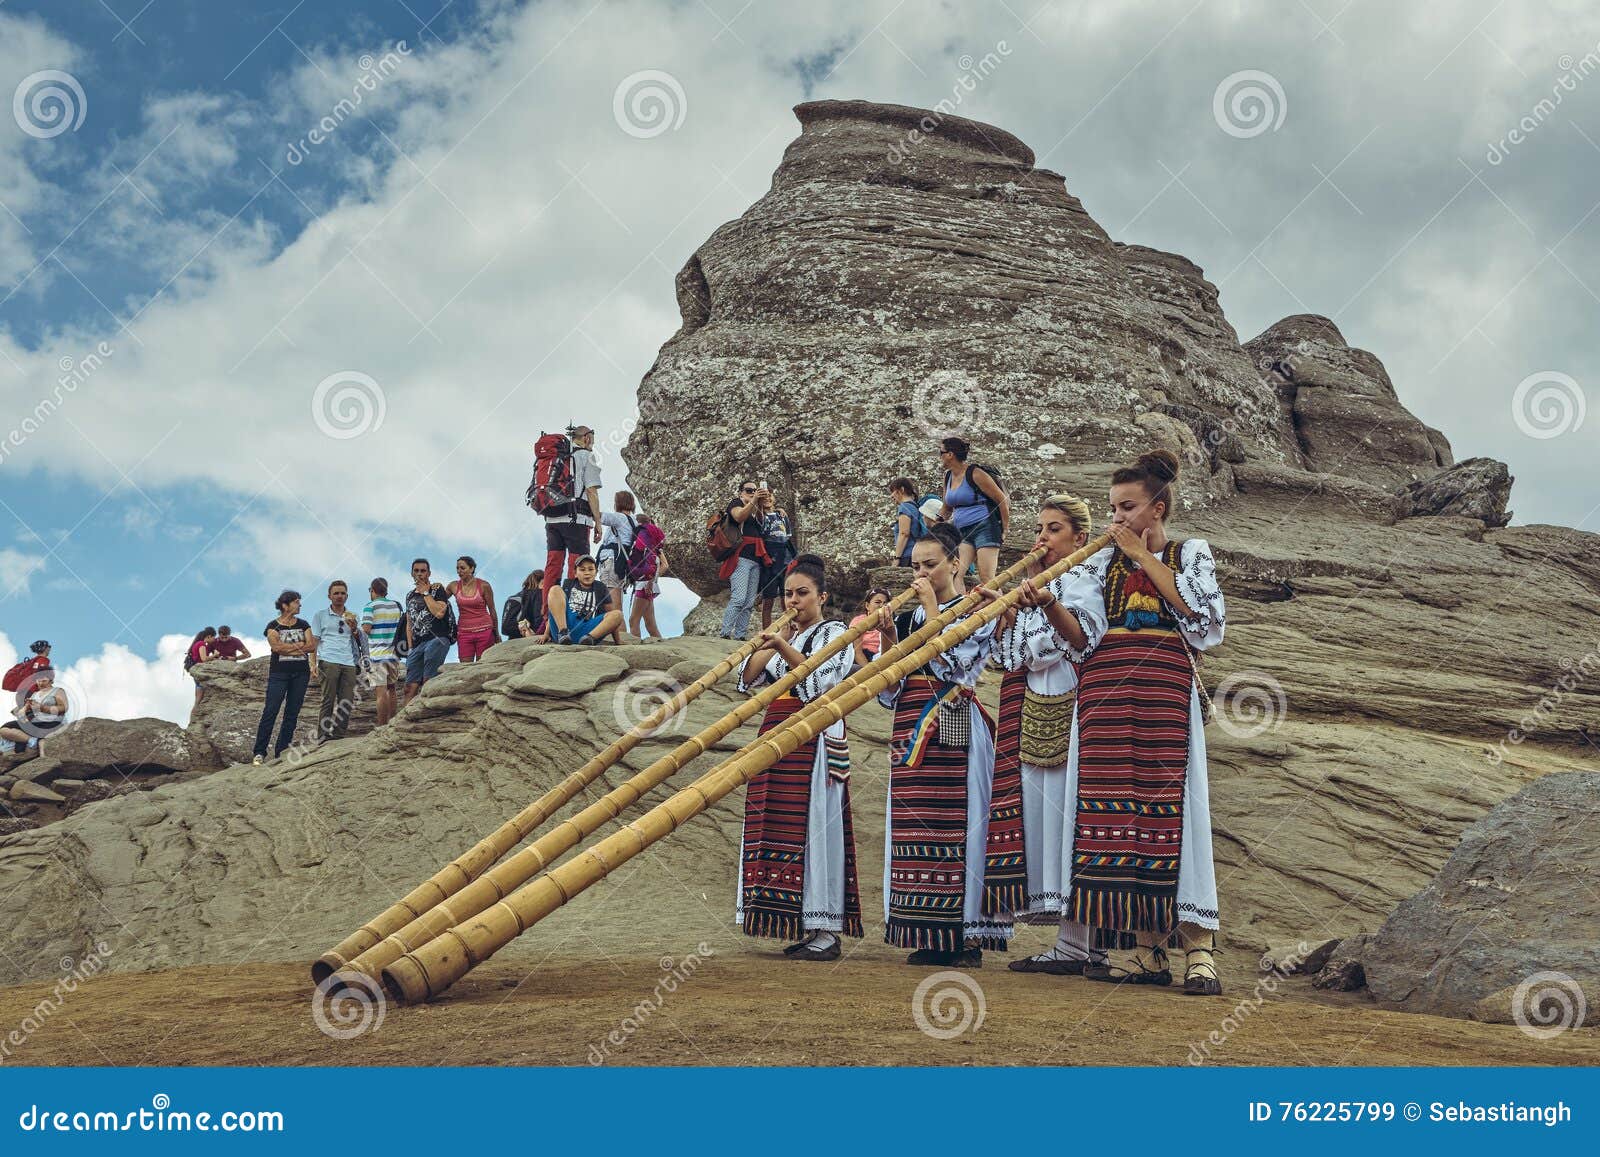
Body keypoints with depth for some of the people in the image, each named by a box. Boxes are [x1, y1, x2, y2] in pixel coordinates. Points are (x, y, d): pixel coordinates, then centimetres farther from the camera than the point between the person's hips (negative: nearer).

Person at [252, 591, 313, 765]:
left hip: (301, 673, 4)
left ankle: (282, 751, 8)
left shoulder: (303, 625, 11)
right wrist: (299, 645, -9)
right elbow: (276, 646, -15)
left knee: (292, 713, 3)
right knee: (270, 711, -9)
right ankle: (259, 752, -7)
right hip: (279, 673, -4)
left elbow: (312, 646, -1)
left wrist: (287, 648, -9)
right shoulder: (273, 626, 1)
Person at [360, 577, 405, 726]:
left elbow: (366, 629, -15)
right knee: (391, 689, 18)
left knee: (381, 691, -7)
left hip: (377, 654, -5)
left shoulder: (371, 606, -7)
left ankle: (382, 727, -10)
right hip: (393, 653, 5)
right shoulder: (397, 606, 9)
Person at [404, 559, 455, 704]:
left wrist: (425, 593, -4)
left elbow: (439, 612, -13)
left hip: (437, 639, -6)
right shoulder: (410, 595, 22)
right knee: (410, 688, -3)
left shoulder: (437, 589, 4)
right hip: (417, 643, 6)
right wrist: (410, 647, 14)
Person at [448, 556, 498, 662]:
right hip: (464, 632, 2)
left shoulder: (483, 585, -1)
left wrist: (497, 634, 10)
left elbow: (492, 611, 6)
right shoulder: (454, 586, 6)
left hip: (484, 630, -2)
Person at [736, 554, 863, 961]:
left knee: (815, 827, -10)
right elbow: (747, 678, 12)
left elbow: (822, 682, -14)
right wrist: (773, 642, 3)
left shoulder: (834, 632, 2)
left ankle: (826, 932, -9)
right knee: (778, 830, 2)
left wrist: (785, 648, -23)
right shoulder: (785, 636, 22)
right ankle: (806, 928, 7)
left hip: (816, 740, -7)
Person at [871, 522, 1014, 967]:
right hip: (911, 730, 6)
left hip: (955, 728, -5)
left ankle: (968, 937, -6)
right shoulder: (906, 617, 16)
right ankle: (929, 937, 6)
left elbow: (950, 663, -14)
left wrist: (932, 609, -8)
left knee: (958, 825, -9)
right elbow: (888, 690, 11)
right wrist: (887, 639, -2)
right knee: (911, 828, 2)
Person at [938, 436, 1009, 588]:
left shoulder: (975, 474, -9)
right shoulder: (948, 476, 14)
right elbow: (947, 508, 28)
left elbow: (1002, 500, -8)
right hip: (962, 531, 7)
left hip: (984, 527, -7)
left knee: (986, 578, -12)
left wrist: (1005, 531, -7)